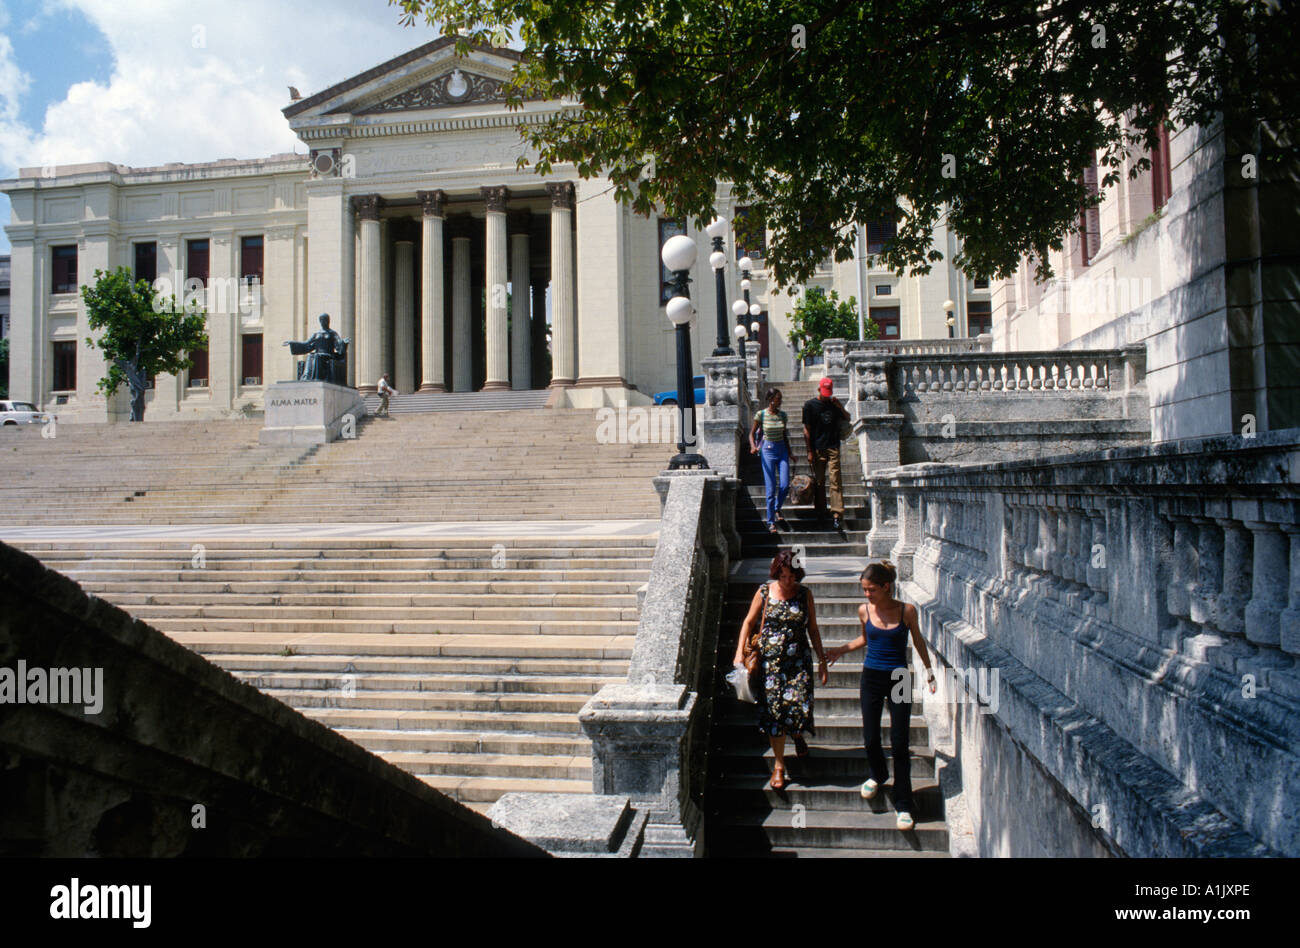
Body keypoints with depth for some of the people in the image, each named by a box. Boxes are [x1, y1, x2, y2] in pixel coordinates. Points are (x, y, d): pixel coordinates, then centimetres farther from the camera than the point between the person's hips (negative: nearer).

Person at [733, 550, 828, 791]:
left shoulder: (805, 593, 1)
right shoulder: (765, 592, -2)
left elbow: (813, 629, 9)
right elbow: (748, 622, 6)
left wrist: (822, 660, 8)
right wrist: (740, 652, -3)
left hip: (799, 660, 1)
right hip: (769, 660, -1)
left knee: (799, 705, -8)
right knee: (773, 709, -3)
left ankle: (797, 735, 31)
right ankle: (779, 765, 11)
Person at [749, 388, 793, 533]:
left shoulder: (782, 415, 4)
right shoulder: (761, 415, -6)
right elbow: (752, 433, 2)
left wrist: (789, 452, 15)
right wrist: (753, 446, -16)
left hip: (782, 450, 3)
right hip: (768, 451, -3)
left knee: (785, 485, -7)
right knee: (771, 488, -5)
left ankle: (777, 510, 22)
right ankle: (771, 522, 6)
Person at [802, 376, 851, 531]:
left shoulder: (834, 403, 12)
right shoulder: (810, 405, 3)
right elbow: (806, 430, 0)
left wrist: (840, 407, 1)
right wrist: (810, 451, -6)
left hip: (833, 448, 1)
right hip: (817, 449, -1)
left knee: (835, 481, -8)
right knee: (819, 482, 3)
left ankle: (837, 515, -12)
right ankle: (821, 515, 12)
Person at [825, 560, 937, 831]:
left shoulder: (907, 611, -9)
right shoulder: (864, 610, -2)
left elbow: (918, 640, 7)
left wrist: (929, 671, 9)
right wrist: (841, 650, 8)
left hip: (899, 679, -2)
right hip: (871, 678, 3)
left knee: (899, 743, -2)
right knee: (870, 738, 8)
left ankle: (903, 805, 9)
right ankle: (877, 775, 41)